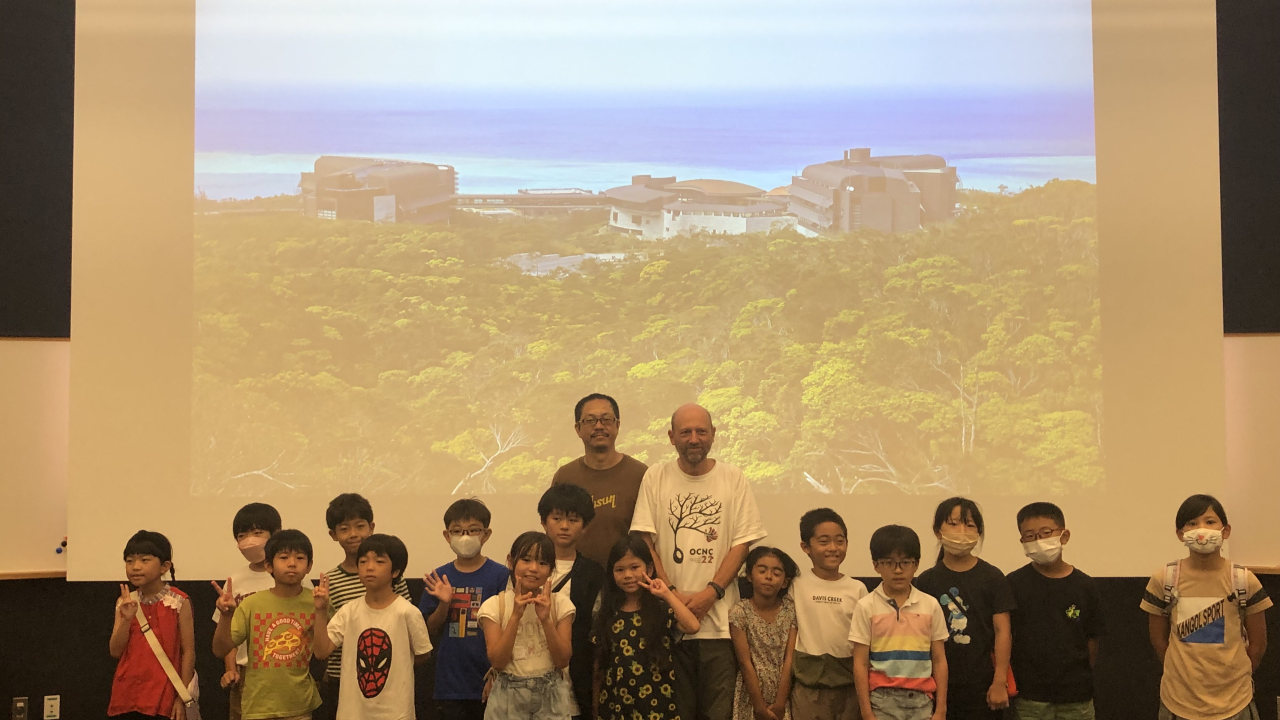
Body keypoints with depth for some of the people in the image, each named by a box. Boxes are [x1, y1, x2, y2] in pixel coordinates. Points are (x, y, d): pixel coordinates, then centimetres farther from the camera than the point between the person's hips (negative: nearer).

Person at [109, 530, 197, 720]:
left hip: (163, 696, -4)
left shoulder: (178, 602, -5)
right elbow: (116, 651, 3)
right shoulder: (125, 603, 8)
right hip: (128, 694, 4)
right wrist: (127, 619, -12)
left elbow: (188, 652, -5)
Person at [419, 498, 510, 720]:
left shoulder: (500, 575, -6)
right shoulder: (439, 578, 3)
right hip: (450, 684, 2)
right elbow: (432, 630, 7)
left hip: (488, 682, -2)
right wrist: (444, 603, -12)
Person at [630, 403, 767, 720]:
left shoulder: (733, 478, 5)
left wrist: (711, 592, -10)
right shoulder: (656, 477, 5)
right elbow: (644, 541, 2)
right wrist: (671, 593, -8)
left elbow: (741, 543, 2)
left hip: (719, 618, 0)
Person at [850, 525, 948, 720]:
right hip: (883, 701, -2)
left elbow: (940, 661, 7)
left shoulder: (930, 606, 4)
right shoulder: (867, 607, -2)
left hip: (921, 700, 2)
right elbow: (860, 664, -1)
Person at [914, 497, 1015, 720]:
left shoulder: (992, 577, -2)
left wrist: (1000, 681, -9)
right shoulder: (927, 581, 2)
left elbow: (1002, 631, -4)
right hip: (939, 683, 2)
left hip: (982, 683, -1)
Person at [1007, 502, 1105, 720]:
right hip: (1030, 696, -1)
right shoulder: (1014, 584, -4)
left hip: (1076, 696, 1)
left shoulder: (1085, 586, 0)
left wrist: (1082, 678, 5)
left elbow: (1092, 639, 5)